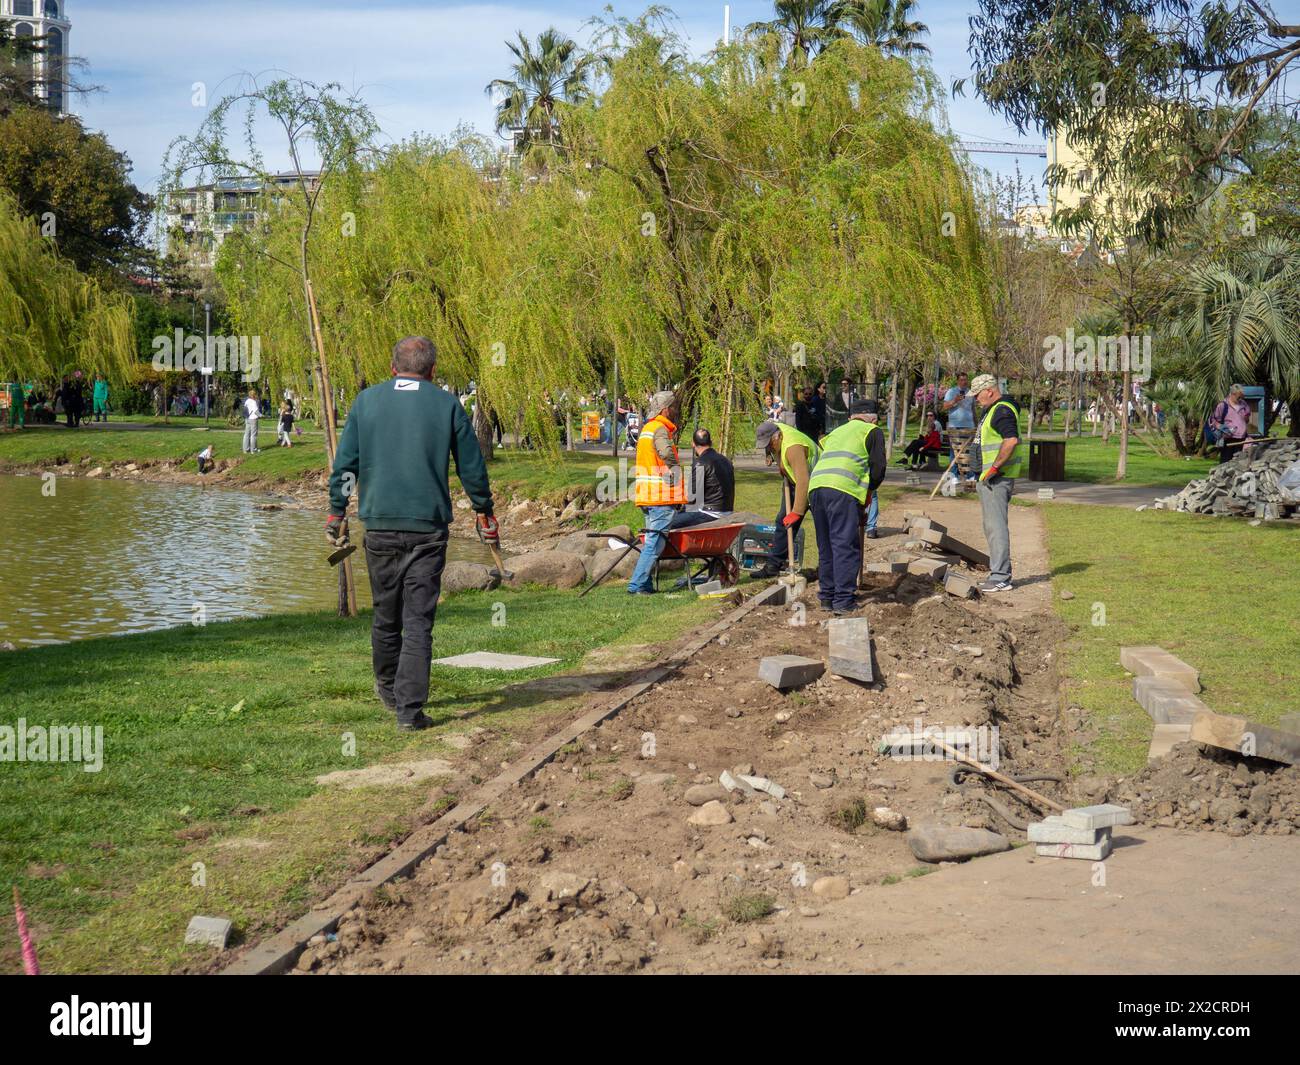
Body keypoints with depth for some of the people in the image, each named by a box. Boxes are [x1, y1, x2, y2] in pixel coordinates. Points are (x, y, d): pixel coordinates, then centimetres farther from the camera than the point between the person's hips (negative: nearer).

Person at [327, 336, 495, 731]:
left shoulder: (366, 401, 5)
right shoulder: (447, 405, 1)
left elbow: (344, 464, 6)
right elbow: (472, 468, 7)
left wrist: (337, 513, 16)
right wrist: (484, 514, 19)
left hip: (380, 525, 2)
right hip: (429, 528, -2)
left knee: (386, 613, 17)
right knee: (419, 620, -2)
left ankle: (388, 687, 36)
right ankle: (410, 709, -7)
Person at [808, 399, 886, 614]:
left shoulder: (837, 432, 34)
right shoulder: (872, 431, 16)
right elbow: (878, 467, 7)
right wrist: (869, 491, 24)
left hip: (816, 485, 6)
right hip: (843, 490, -6)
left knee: (825, 545, 14)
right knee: (845, 544, -4)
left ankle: (827, 596, 17)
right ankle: (843, 600, -7)